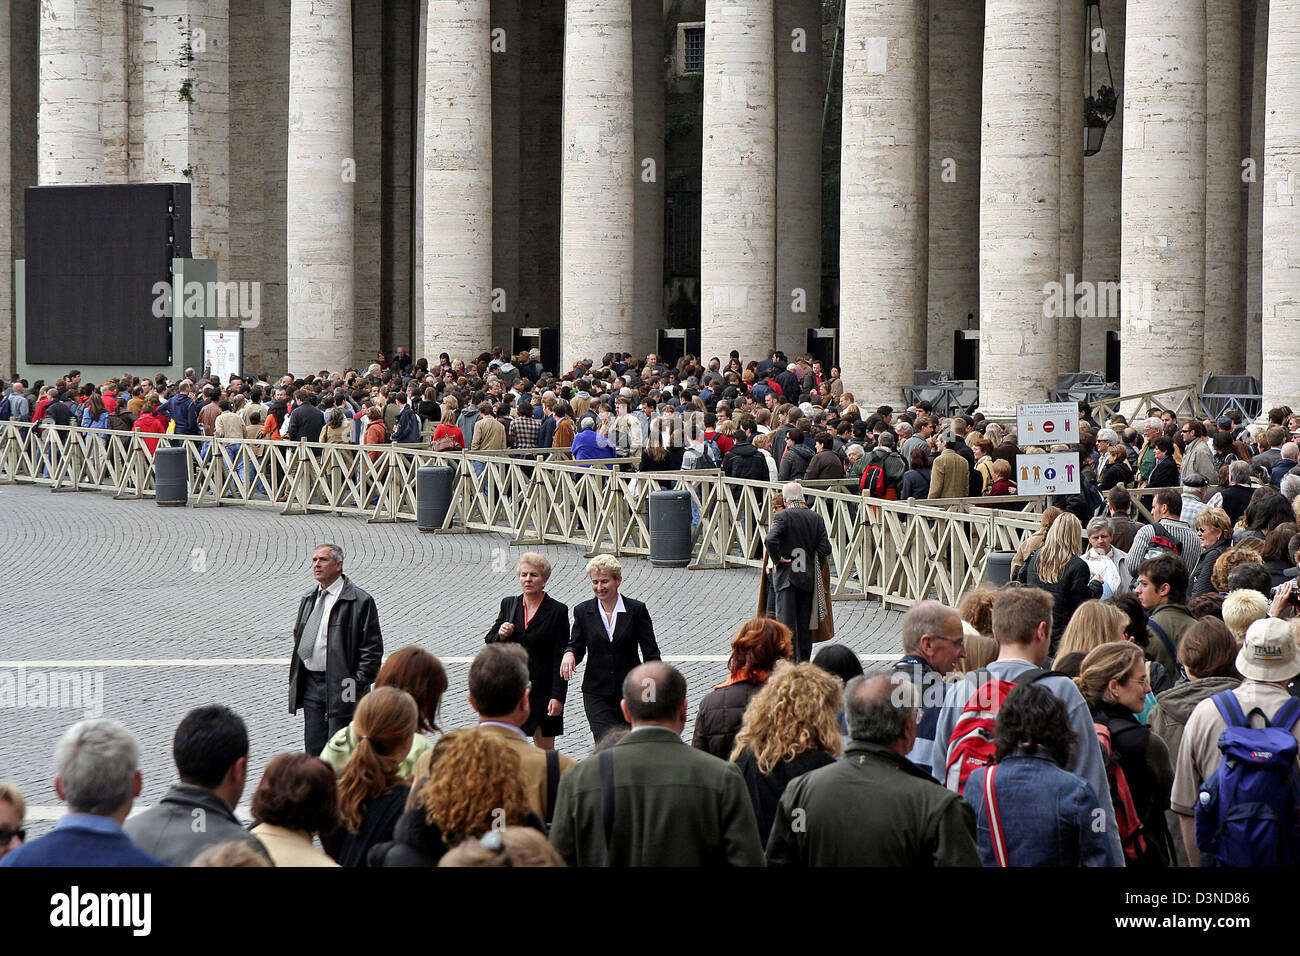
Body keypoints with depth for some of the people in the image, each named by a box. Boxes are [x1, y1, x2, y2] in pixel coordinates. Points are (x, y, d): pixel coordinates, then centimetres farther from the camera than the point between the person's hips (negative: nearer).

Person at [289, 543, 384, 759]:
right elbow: (298, 635, 25)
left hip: (340, 685, -7)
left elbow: (372, 647, -9)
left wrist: (358, 684, -15)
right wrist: (296, 676, 16)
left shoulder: (360, 601, -8)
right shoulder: (308, 599, 14)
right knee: (314, 747, 8)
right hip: (310, 683, 7)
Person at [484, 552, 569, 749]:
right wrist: (500, 635, -9)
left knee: (545, 749, 5)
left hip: (542, 689, -3)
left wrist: (557, 696, -12)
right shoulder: (508, 605, 8)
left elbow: (560, 658, -6)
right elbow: (489, 642, 15)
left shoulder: (557, 611, -4)